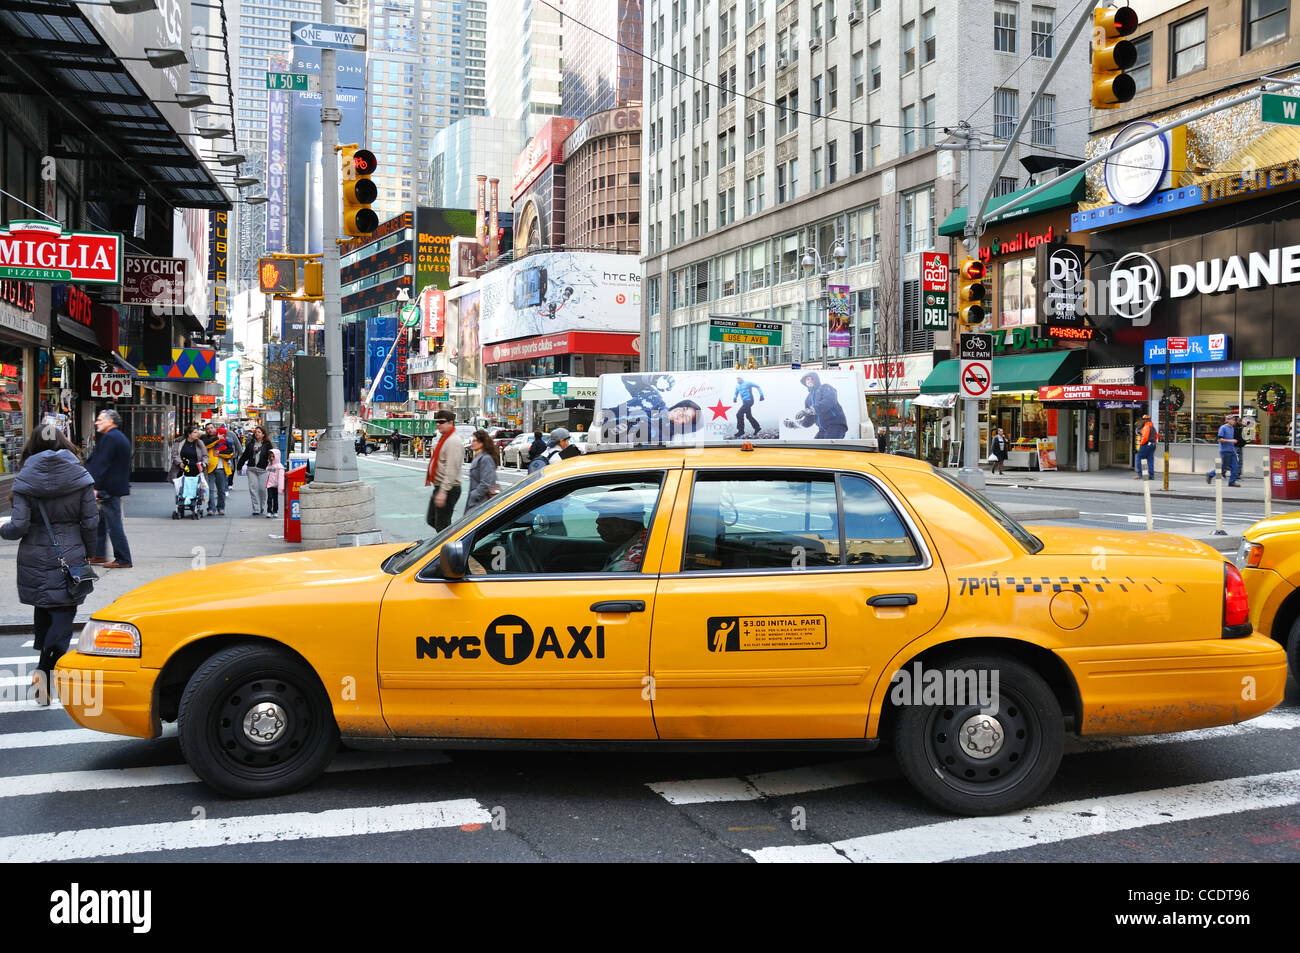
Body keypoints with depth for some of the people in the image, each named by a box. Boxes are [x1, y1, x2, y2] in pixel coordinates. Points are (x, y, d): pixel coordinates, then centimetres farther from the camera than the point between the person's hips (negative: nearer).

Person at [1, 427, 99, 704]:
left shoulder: (25, 479, -5)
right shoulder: (79, 476, -3)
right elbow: (91, 522, -3)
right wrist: (87, 553, 10)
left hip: (35, 559, 1)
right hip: (69, 557, -1)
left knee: (43, 612, 17)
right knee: (64, 614, 0)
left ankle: (44, 671, 27)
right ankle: (44, 669, -21)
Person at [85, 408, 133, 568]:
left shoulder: (110, 438, -15)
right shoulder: (120, 437, 19)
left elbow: (102, 465, -20)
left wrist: (96, 488, -21)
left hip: (109, 489, -11)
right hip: (117, 487, 11)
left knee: (114, 525, -7)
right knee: (100, 522, 18)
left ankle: (123, 560, -4)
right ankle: (99, 555, 24)